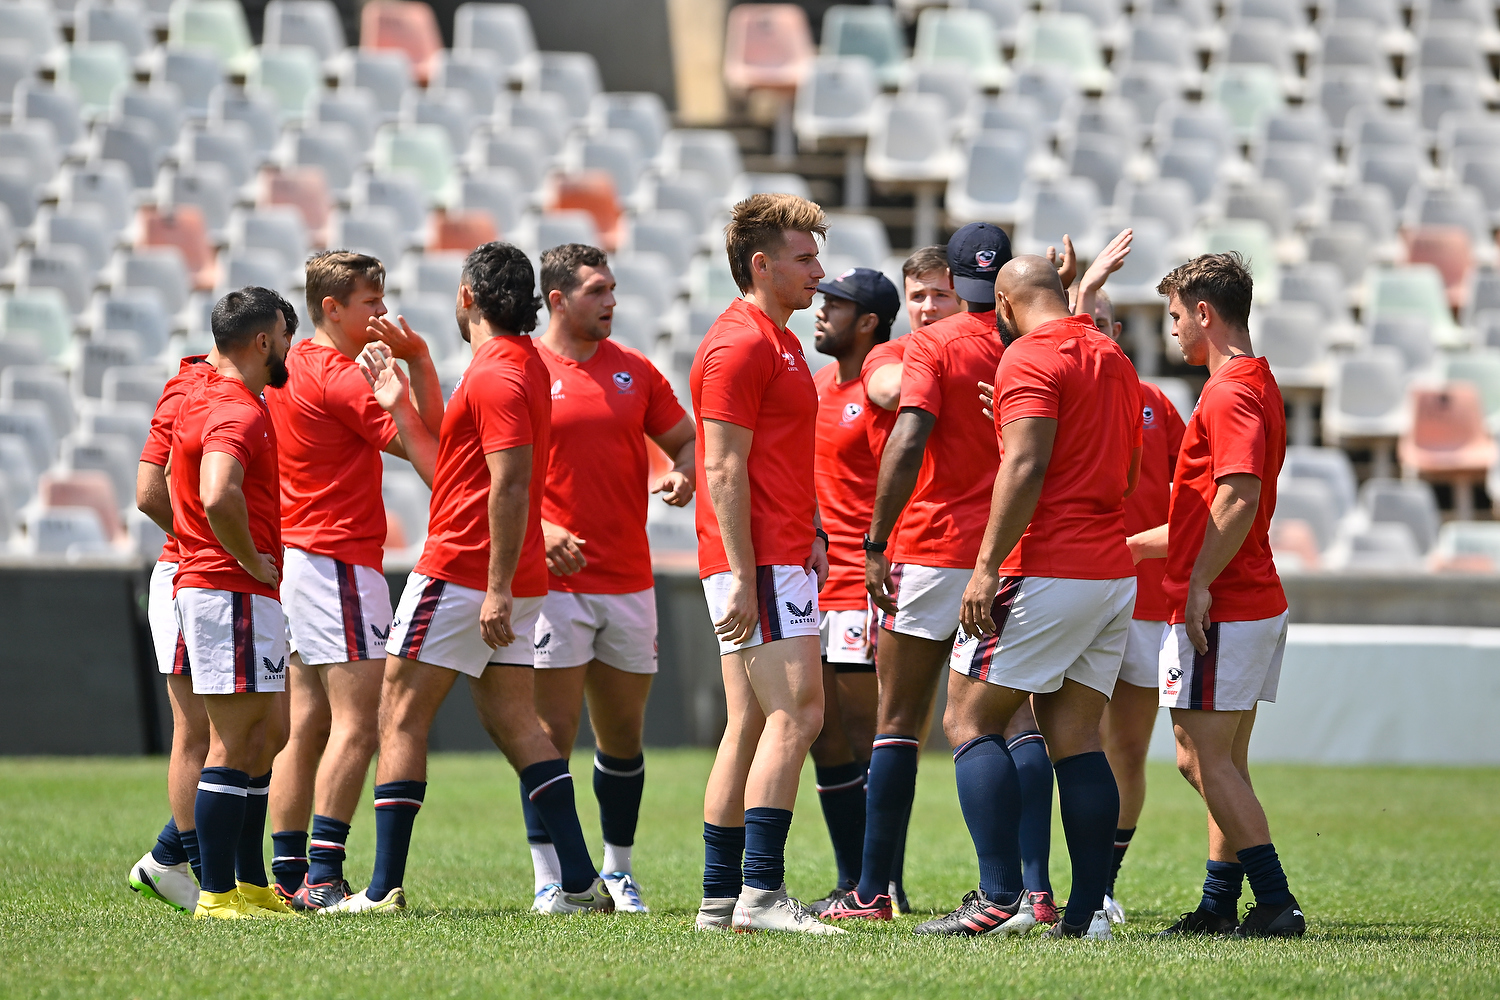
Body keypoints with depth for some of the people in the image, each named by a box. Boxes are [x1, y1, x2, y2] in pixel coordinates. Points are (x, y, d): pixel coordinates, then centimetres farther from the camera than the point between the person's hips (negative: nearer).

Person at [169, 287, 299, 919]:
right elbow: (219, 497, -36)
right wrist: (252, 561, -20)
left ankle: (252, 884, 20)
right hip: (235, 595, -11)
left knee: (267, 736, 15)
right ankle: (218, 895, -6)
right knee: (233, 745, -8)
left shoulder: (204, 399, 16)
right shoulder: (236, 412, -17)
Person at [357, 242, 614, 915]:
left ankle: (385, 887, -5)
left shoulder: (495, 375, -16)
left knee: (401, 718, -2)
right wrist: (398, 395, 29)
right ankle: (580, 882, 3)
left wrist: (498, 589, -25)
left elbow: (511, 483, -24)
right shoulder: (526, 365, 15)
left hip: (461, 575, -9)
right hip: (510, 582, 9)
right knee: (514, 724, 10)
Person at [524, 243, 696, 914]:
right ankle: (550, 880, -2)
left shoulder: (634, 370, 10)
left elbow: (684, 439, 19)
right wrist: (540, 528, -17)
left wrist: (682, 472, -4)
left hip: (629, 582, 4)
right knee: (553, 733, -7)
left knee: (623, 735, 9)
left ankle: (618, 871, 22)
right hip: (555, 581, -4)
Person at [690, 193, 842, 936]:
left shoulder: (778, 341, 21)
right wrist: (741, 576, -22)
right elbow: (723, 470, -17)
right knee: (795, 712, -15)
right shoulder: (740, 345, -12)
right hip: (758, 563, -10)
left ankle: (722, 900, 10)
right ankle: (761, 892, -19)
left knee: (753, 725, 9)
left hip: (781, 560, 10)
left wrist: (812, 533, 18)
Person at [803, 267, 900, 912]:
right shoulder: (815, 386, 16)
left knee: (868, 740, -7)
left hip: (862, 589, -9)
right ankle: (852, 883, 14)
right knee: (826, 742, 9)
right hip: (813, 586, 9)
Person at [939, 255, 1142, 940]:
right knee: (1075, 738, 7)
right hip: (1114, 575, 8)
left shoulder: (1030, 357, -9)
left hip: (1045, 574, -8)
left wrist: (987, 565, -21)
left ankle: (1000, 896, -12)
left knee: (970, 722, -2)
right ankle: (1087, 910, 0)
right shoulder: (1114, 359, 17)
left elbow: (1025, 466, -19)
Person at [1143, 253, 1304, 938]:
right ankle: (1220, 906, 15)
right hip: (1258, 601, 10)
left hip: (1220, 608, -10)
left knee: (1203, 757, -9)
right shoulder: (1257, 386, 19)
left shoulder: (1229, 393, -14)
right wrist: (1129, 545, 30)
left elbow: (1240, 499, -26)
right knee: (1221, 763, 13)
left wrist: (1199, 583, -24)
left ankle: (1276, 904, -12)